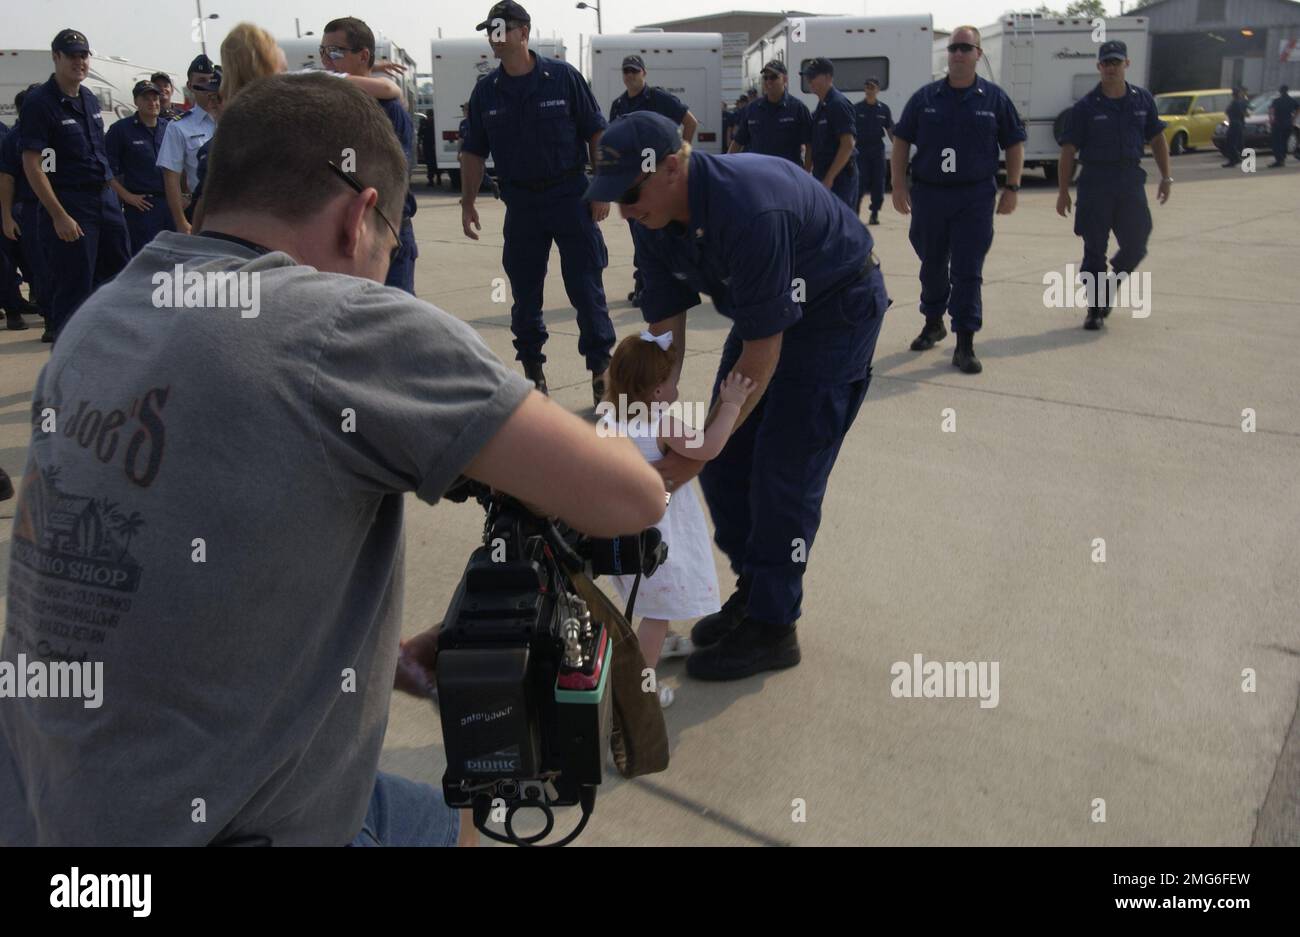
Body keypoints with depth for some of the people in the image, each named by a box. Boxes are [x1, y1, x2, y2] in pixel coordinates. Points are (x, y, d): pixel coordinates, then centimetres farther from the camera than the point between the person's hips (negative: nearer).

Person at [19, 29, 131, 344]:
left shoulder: (89, 98, 11)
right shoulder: (39, 103, -10)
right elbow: (32, 165, -14)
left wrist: (112, 193, 14)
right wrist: (59, 216, -19)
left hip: (106, 197, 7)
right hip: (69, 205, -7)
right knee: (73, 287, -3)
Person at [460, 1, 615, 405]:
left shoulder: (563, 77, -4)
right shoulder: (486, 91, 4)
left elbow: (596, 133, -1)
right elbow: (474, 152, 10)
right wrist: (467, 202, 4)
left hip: (570, 194, -3)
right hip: (520, 201, 3)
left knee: (586, 287, -2)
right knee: (524, 291, 7)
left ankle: (600, 370, 7)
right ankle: (532, 369, 21)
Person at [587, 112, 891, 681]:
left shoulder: (748, 209, -38)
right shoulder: (655, 219, -13)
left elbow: (762, 353, -32)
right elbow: (664, 332, -6)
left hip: (837, 309, -8)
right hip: (763, 310, 8)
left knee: (783, 471, -9)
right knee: (725, 461, 6)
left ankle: (771, 628, 5)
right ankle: (753, 590, 24)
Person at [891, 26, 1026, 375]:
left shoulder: (994, 98, 2)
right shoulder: (925, 98, 4)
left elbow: (1015, 145, 7)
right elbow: (901, 142, 7)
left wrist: (1012, 188, 0)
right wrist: (899, 186, -1)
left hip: (974, 198, -2)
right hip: (928, 194, 2)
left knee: (967, 271, -5)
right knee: (932, 265, 14)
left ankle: (965, 344, -3)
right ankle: (933, 323, 36)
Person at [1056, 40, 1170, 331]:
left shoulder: (1143, 99, 8)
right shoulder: (1086, 106, -2)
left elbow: (1157, 139, 15)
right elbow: (1069, 150, -2)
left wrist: (1166, 177, 10)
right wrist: (1063, 190, -7)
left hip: (1131, 179, 3)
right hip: (1095, 181, -3)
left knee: (1135, 246, 2)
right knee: (1095, 250, 1)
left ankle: (1111, 285, 30)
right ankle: (1096, 308, 11)